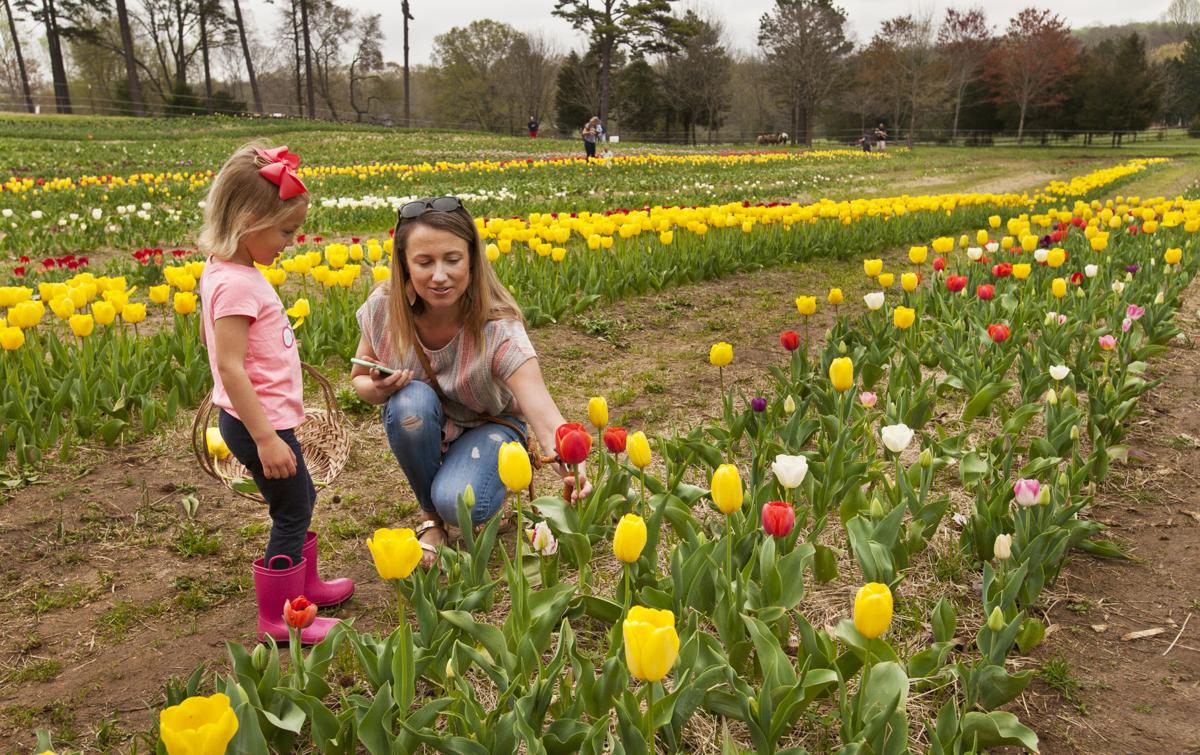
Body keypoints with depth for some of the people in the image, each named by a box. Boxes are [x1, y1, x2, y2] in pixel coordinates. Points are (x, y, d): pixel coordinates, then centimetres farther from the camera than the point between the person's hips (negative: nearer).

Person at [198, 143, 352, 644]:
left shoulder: (222, 271, 6)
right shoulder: (238, 283, -24)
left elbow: (209, 338, 18)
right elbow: (229, 367, -27)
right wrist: (266, 439, -26)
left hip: (261, 418, 10)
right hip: (259, 423, -10)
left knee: (302, 500, 23)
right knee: (292, 514, 4)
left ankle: (304, 584, 41)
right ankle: (277, 619, 19)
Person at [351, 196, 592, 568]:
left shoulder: (498, 329, -32)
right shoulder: (383, 308, -22)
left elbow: (543, 415, -43)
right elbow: (359, 380, -4)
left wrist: (570, 468, -65)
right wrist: (380, 389, -29)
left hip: (489, 426, -3)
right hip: (419, 424, 4)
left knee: (458, 503, -33)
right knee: (412, 400, -33)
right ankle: (430, 515, -7)